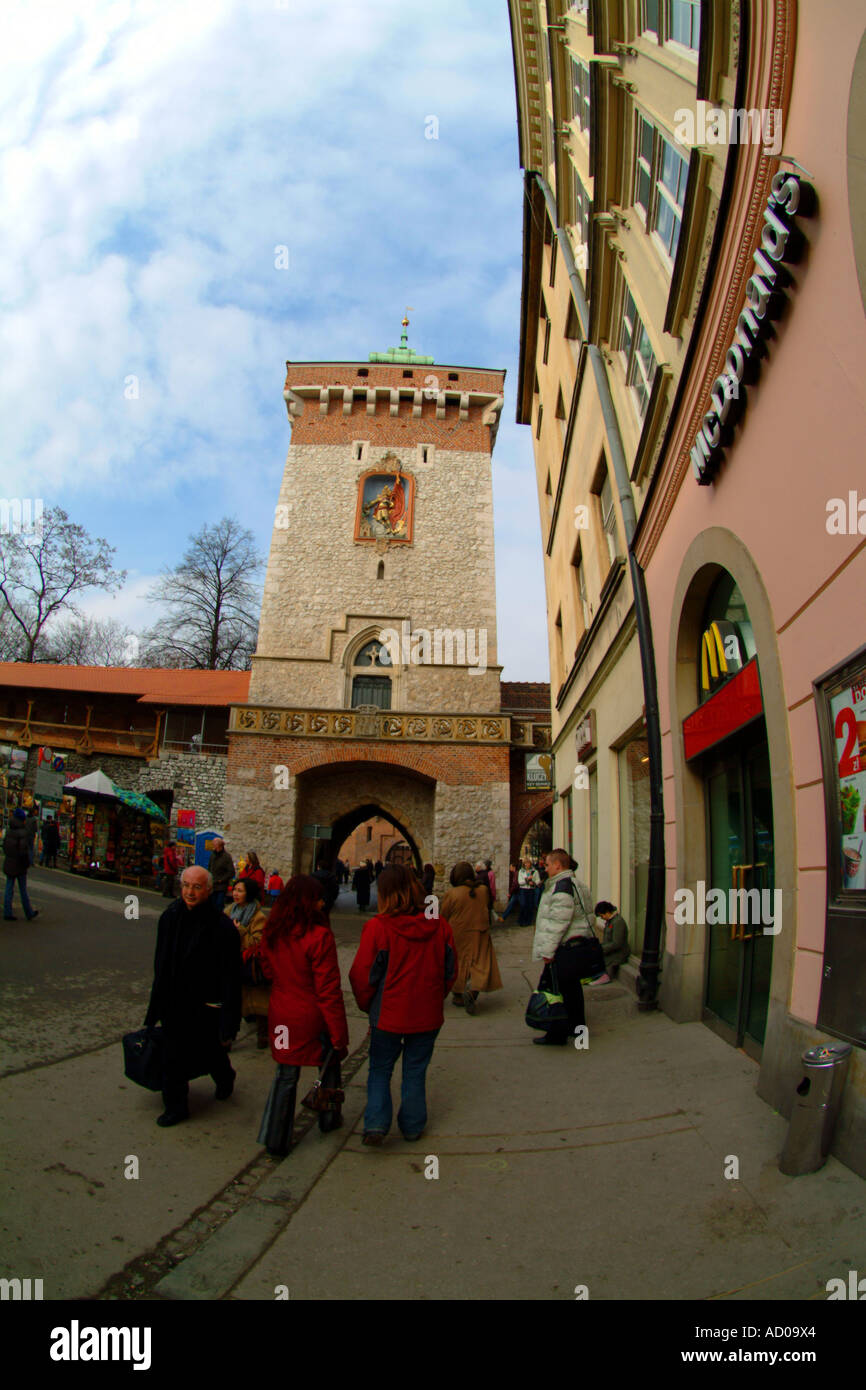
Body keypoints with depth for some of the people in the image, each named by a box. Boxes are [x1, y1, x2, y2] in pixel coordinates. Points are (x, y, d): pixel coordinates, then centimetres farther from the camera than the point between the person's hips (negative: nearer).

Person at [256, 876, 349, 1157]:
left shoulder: (271, 934, -6)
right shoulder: (319, 936, -24)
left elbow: (267, 970, 10)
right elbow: (328, 989, -20)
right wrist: (338, 1032, -13)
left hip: (282, 1016, 4)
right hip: (313, 1018, -4)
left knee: (285, 1076, 17)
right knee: (329, 1067, 21)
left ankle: (275, 1139, 20)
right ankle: (329, 1119, 39)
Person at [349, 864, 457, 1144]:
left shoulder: (378, 927, -19)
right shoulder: (440, 925, -8)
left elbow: (362, 974, -12)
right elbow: (450, 971, 3)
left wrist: (367, 1005, 6)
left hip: (389, 1014, -2)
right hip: (428, 1015, 3)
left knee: (380, 1070, 17)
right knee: (415, 1071, 19)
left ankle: (376, 1124, 6)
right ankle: (412, 1127, 28)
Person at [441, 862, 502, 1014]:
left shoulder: (451, 894, -14)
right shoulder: (483, 890, -4)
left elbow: (443, 917, -4)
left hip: (457, 935, -1)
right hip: (479, 935, 1)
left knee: (458, 964, 13)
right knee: (481, 963, 2)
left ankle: (458, 995, 23)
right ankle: (473, 989, -21)